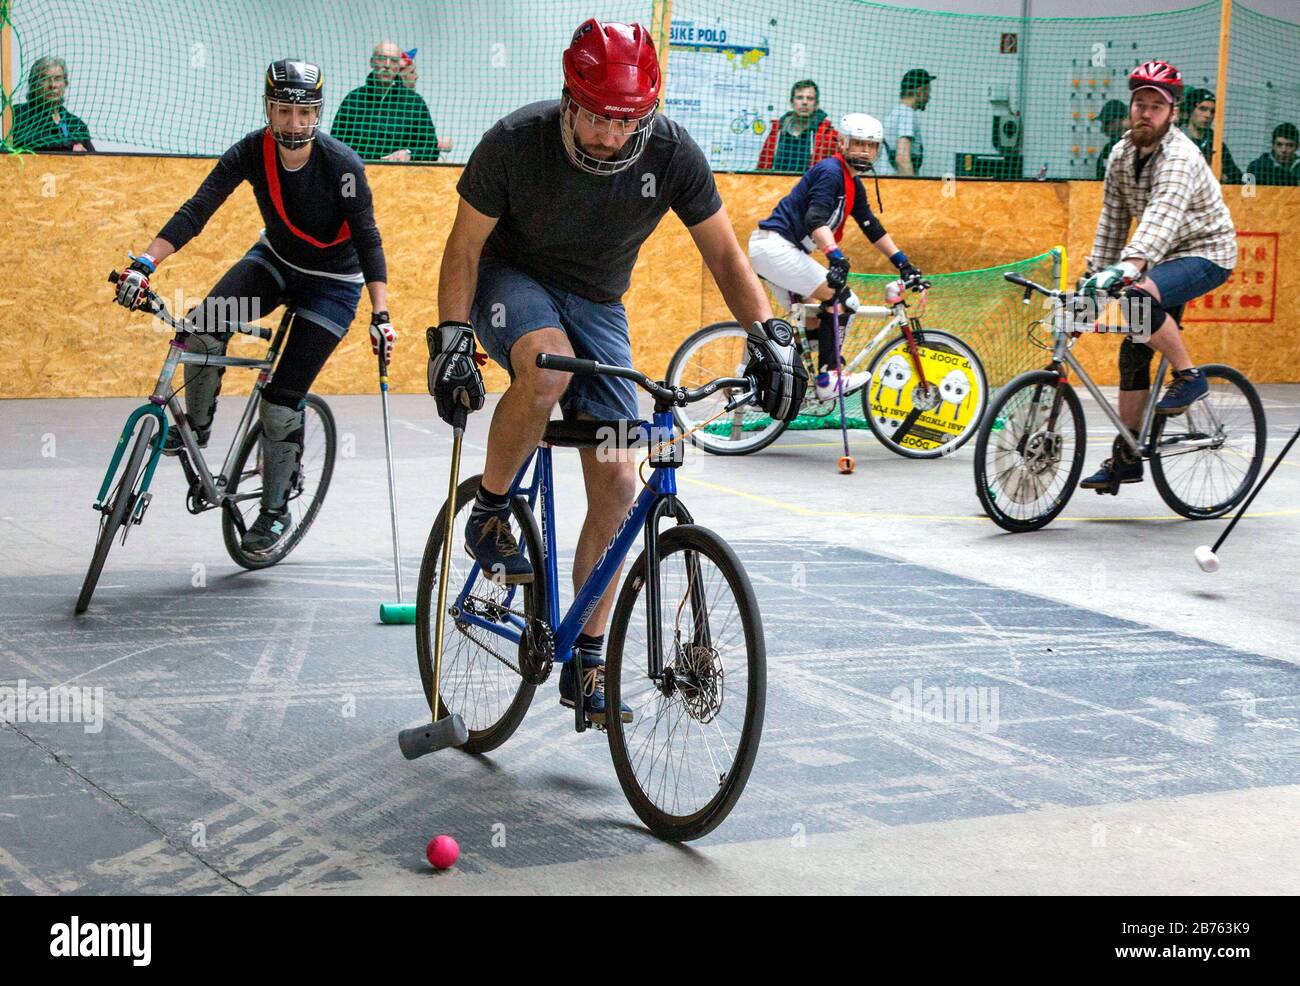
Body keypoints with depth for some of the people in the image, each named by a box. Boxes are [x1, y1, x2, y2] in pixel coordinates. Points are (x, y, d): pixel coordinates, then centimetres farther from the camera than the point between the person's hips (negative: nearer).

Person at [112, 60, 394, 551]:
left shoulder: (342, 166, -27)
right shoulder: (251, 152, -18)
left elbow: (368, 240, -23)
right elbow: (196, 210, -23)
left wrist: (380, 316, -32)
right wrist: (145, 263, -35)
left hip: (333, 281, -4)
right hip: (276, 260, 4)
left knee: (282, 401, -10)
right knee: (204, 325, -24)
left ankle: (276, 510, 10)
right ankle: (196, 427, 3)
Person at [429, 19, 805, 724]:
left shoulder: (671, 152, -20)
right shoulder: (516, 142, -25)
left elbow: (723, 254, -11)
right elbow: (464, 248, -13)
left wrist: (768, 335, -24)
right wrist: (450, 337, -24)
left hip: (596, 306, 3)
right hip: (513, 280, -3)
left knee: (616, 484, -7)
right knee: (547, 367, -39)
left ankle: (585, 663, 4)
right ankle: (489, 513, -12)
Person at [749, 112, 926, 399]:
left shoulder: (854, 186, 17)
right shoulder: (830, 171, -14)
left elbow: (873, 229, 21)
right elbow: (815, 219, -27)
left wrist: (904, 264, 16)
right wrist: (836, 257, -40)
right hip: (776, 246, -11)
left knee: (814, 321, 14)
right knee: (841, 300, -15)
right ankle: (828, 379, -14)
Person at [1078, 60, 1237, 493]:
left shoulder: (1180, 157, -25)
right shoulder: (1122, 154, -1)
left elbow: (1162, 215, -41)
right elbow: (1113, 218, 6)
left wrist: (1128, 266, -55)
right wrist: (1096, 273, 0)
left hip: (1206, 253, -8)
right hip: (1166, 258, 8)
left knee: (1140, 295, -35)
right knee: (1134, 352, 4)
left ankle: (1189, 377, -15)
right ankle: (1126, 458, 11)